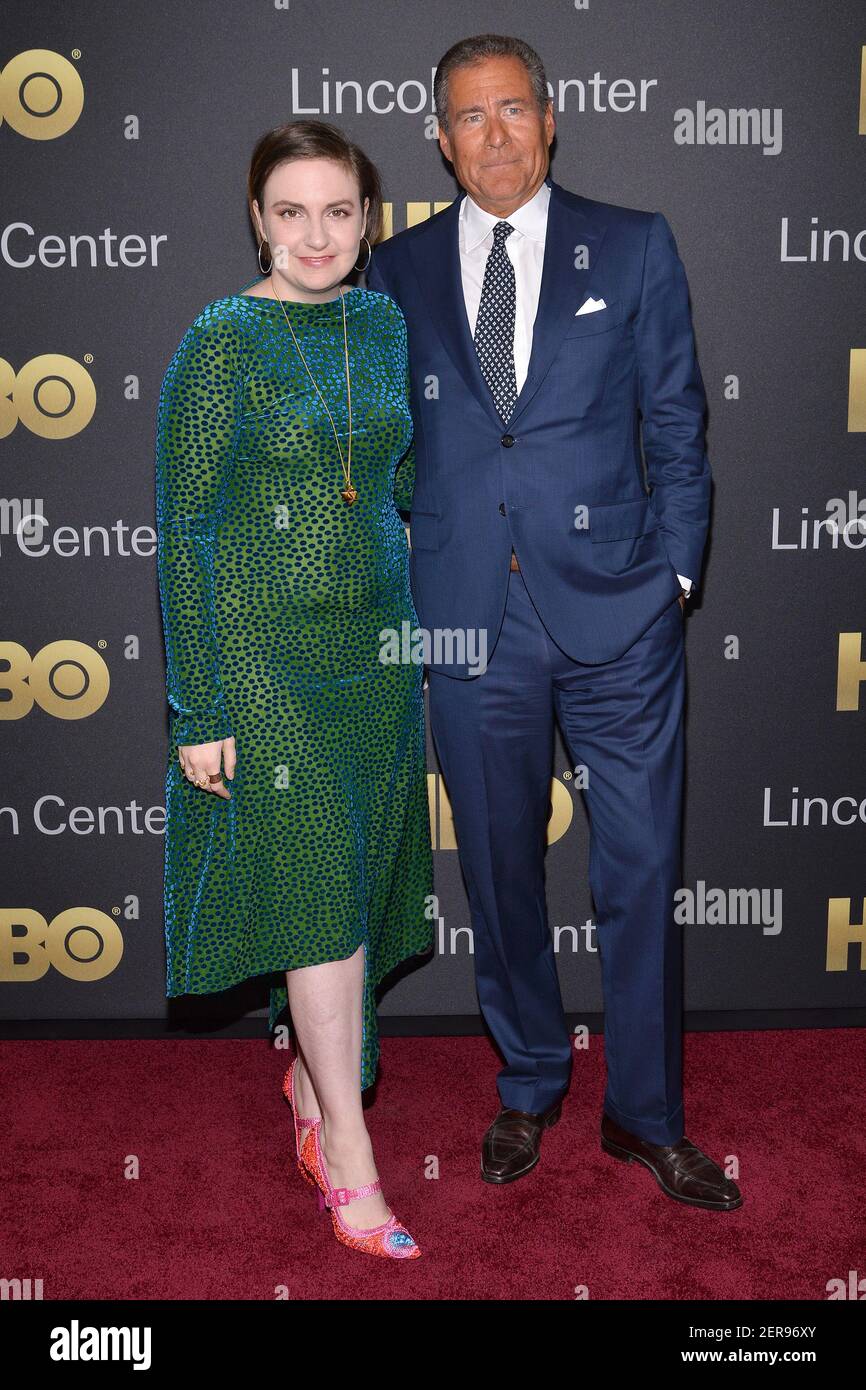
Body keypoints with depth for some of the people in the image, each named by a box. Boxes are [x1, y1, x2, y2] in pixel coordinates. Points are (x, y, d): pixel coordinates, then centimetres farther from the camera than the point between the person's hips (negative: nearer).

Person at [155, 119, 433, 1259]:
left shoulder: (385, 325, 7)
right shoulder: (222, 340, -9)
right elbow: (183, 531, -11)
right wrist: (197, 710, -13)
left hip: (378, 642, 6)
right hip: (265, 655, -5)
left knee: (361, 889, 12)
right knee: (317, 896, -4)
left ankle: (318, 1087, 35)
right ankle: (351, 1168, 9)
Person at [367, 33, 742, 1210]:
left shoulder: (634, 248, 5)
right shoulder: (399, 271, 9)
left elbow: (675, 423, 5)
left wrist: (674, 573, -2)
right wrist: (404, 583, 5)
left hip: (616, 611, -1)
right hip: (469, 619, 2)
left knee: (641, 873, 5)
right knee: (500, 872, 12)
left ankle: (646, 1114, 24)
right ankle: (530, 1088, 33)